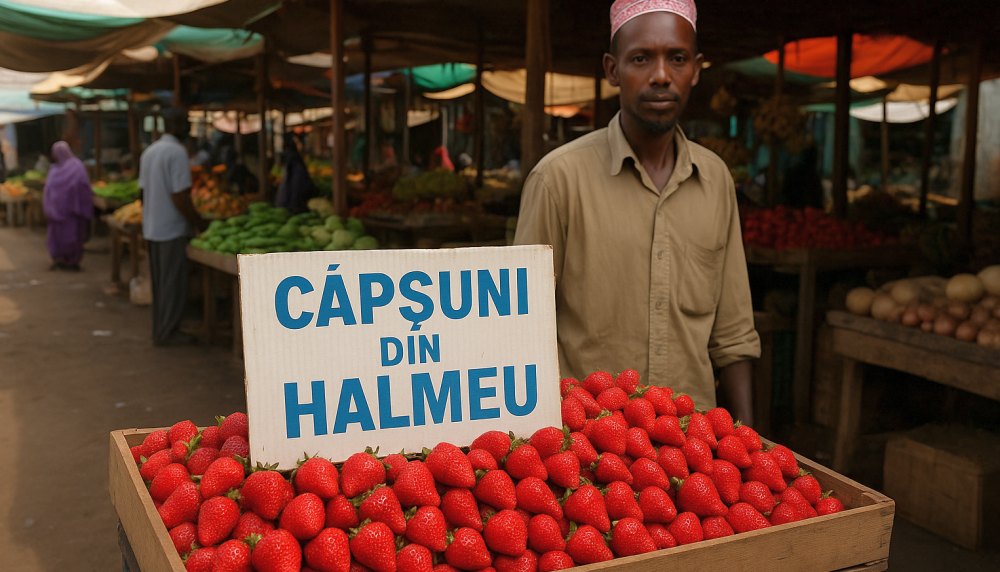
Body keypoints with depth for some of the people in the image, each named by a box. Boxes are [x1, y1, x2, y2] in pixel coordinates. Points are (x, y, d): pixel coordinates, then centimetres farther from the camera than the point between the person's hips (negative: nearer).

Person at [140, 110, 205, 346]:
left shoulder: (149, 151, 12)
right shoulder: (177, 151, -16)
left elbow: (144, 190, 15)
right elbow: (180, 196, -20)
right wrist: (198, 222, -12)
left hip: (151, 228, 9)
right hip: (172, 229, -9)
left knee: (159, 282, 14)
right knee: (174, 283, 0)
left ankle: (161, 330, 21)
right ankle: (167, 333, 5)